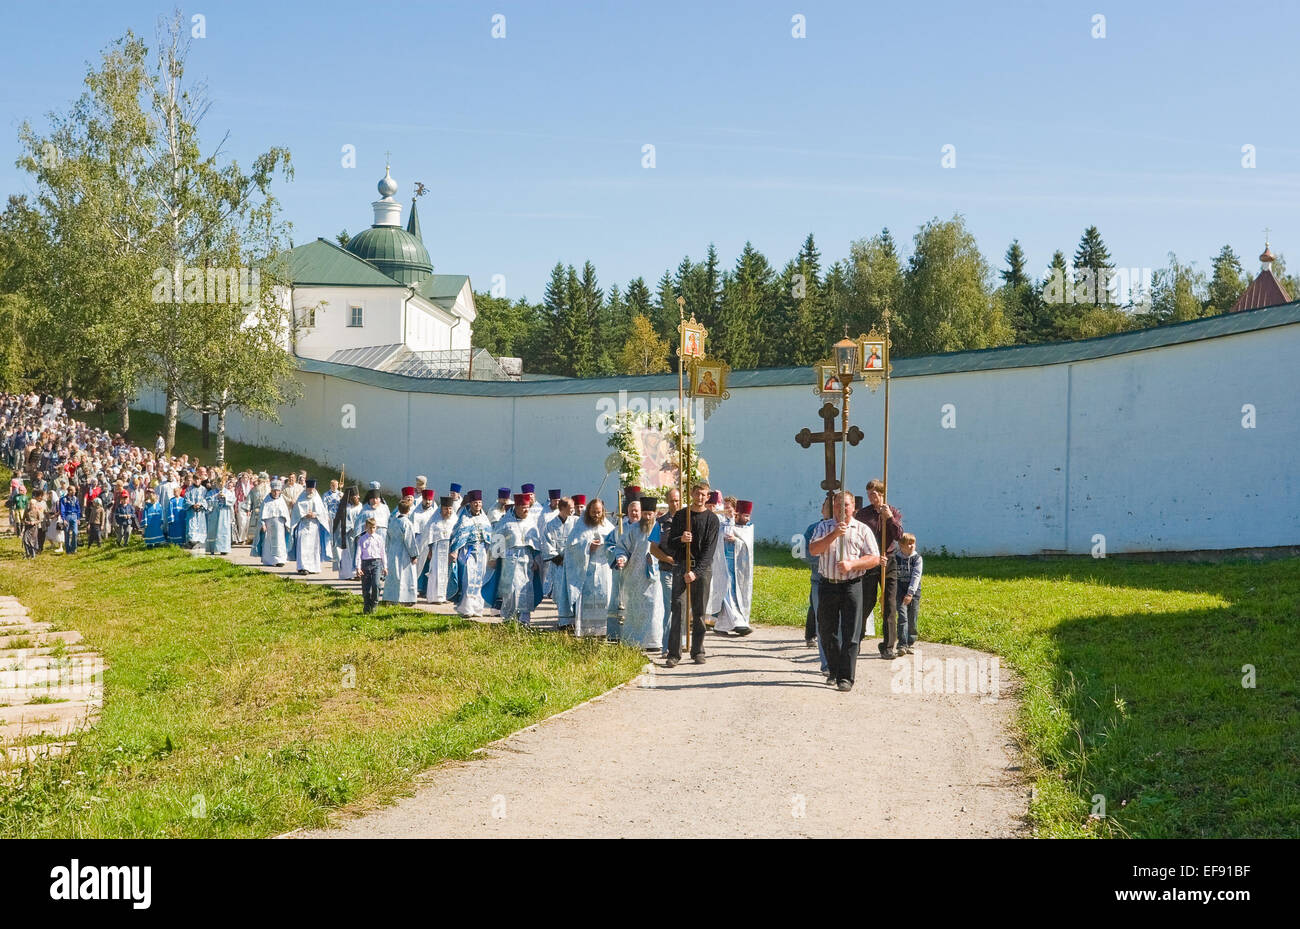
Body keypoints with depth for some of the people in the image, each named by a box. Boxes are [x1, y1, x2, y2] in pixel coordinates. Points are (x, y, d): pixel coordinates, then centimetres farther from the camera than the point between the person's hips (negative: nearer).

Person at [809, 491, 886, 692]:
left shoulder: (862, 530, 7)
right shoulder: (824, 527, 11)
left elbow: (874, 559, 1)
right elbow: (813, 549, -5)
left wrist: (851, 565, -14)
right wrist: (834, 534, -17)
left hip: (852, 585, -2)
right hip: (827, 585, 2)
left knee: (850, 634, -6)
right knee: (826, 632, 8)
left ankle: (846, 678, -4)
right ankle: (833, 670, 26)